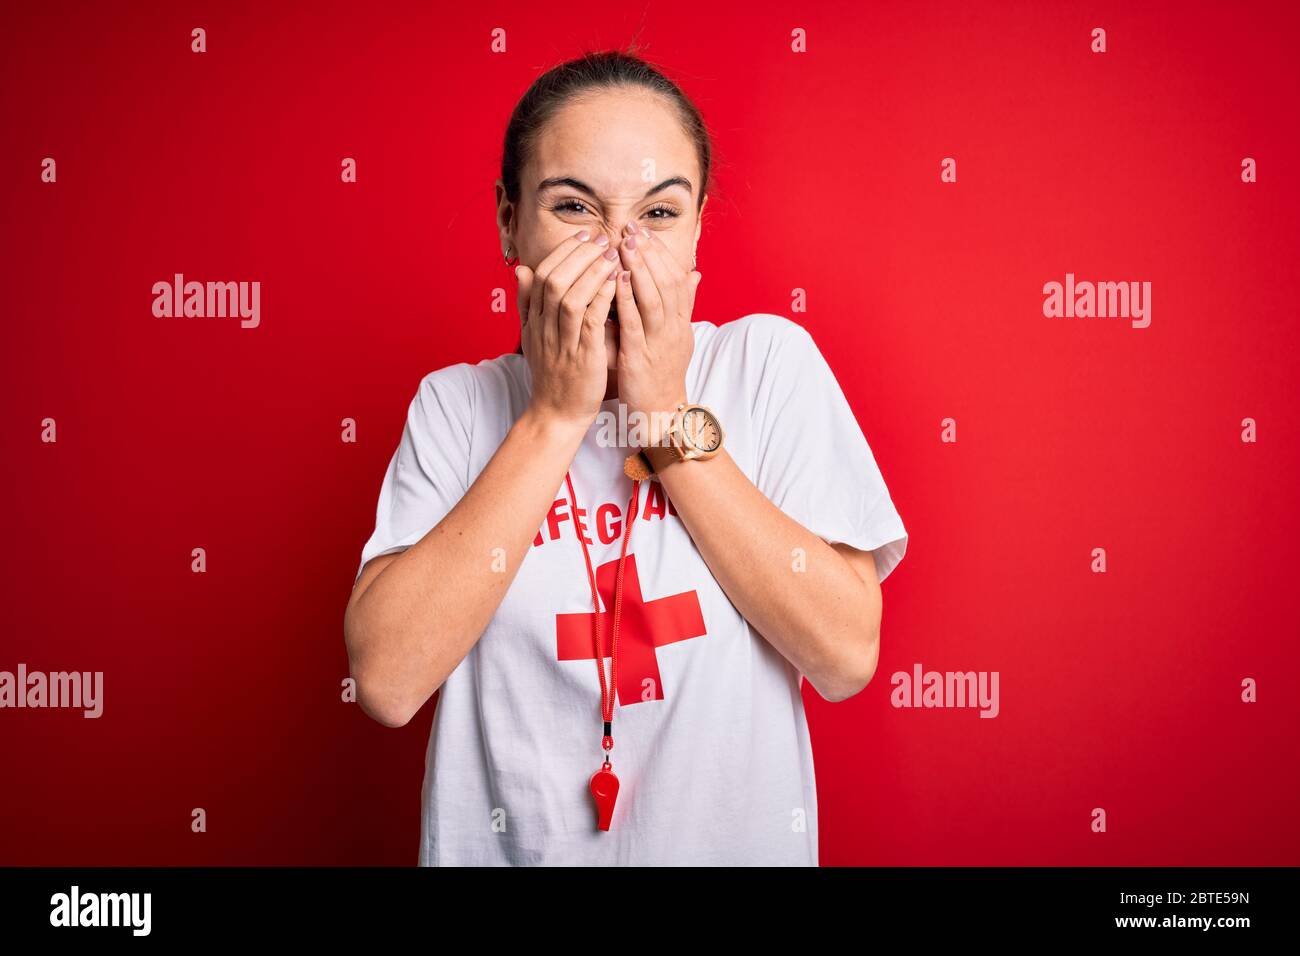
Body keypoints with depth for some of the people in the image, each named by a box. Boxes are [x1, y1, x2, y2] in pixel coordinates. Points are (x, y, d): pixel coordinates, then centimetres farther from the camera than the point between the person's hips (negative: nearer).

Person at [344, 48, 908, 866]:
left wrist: (669, 417, -20)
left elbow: (846, 656, -17)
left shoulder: (770, 363, -9)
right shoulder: (456, 406, -7)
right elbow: (386, 683, -19)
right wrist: (556, 416, -21)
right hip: (505, 845, 1)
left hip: (736, 838, 0)